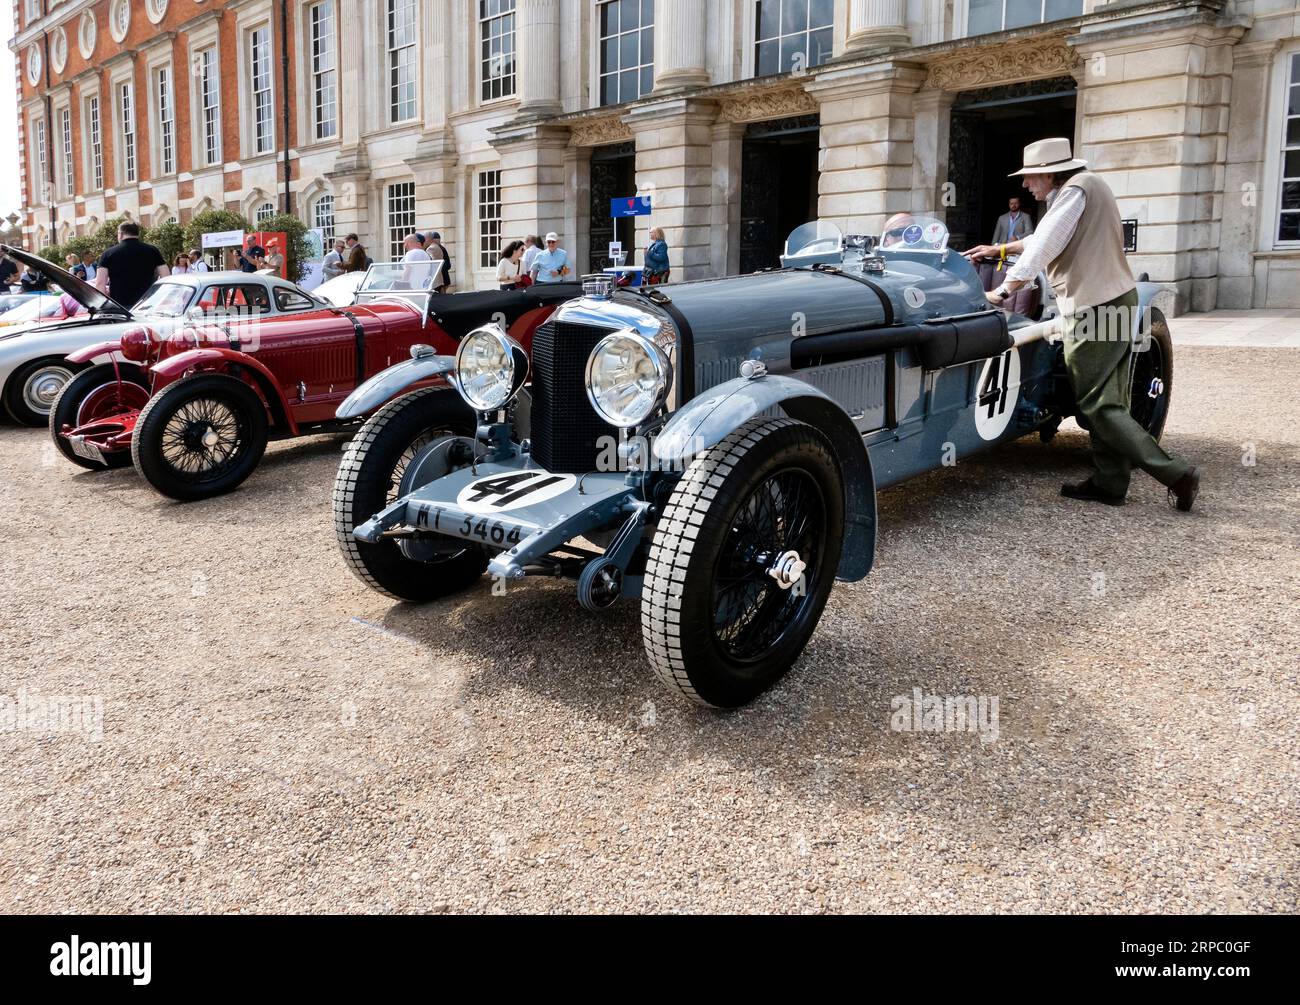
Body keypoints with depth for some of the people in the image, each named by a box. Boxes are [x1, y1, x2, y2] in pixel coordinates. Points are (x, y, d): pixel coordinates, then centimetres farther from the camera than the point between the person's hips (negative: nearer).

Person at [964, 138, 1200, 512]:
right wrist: (997, 249, 35)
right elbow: (1041, 239, 30)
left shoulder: (1076, 189, -11)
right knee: (1108, 400, 10)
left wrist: (1003, 291, -8)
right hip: (1119, 301, 10)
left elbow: (1041, 248, -15)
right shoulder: (1087, 186, 20)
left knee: (1096, 405, -6)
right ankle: (1109, 483, 14)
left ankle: (1174, 473, -8)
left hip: (1093, 310, -10)